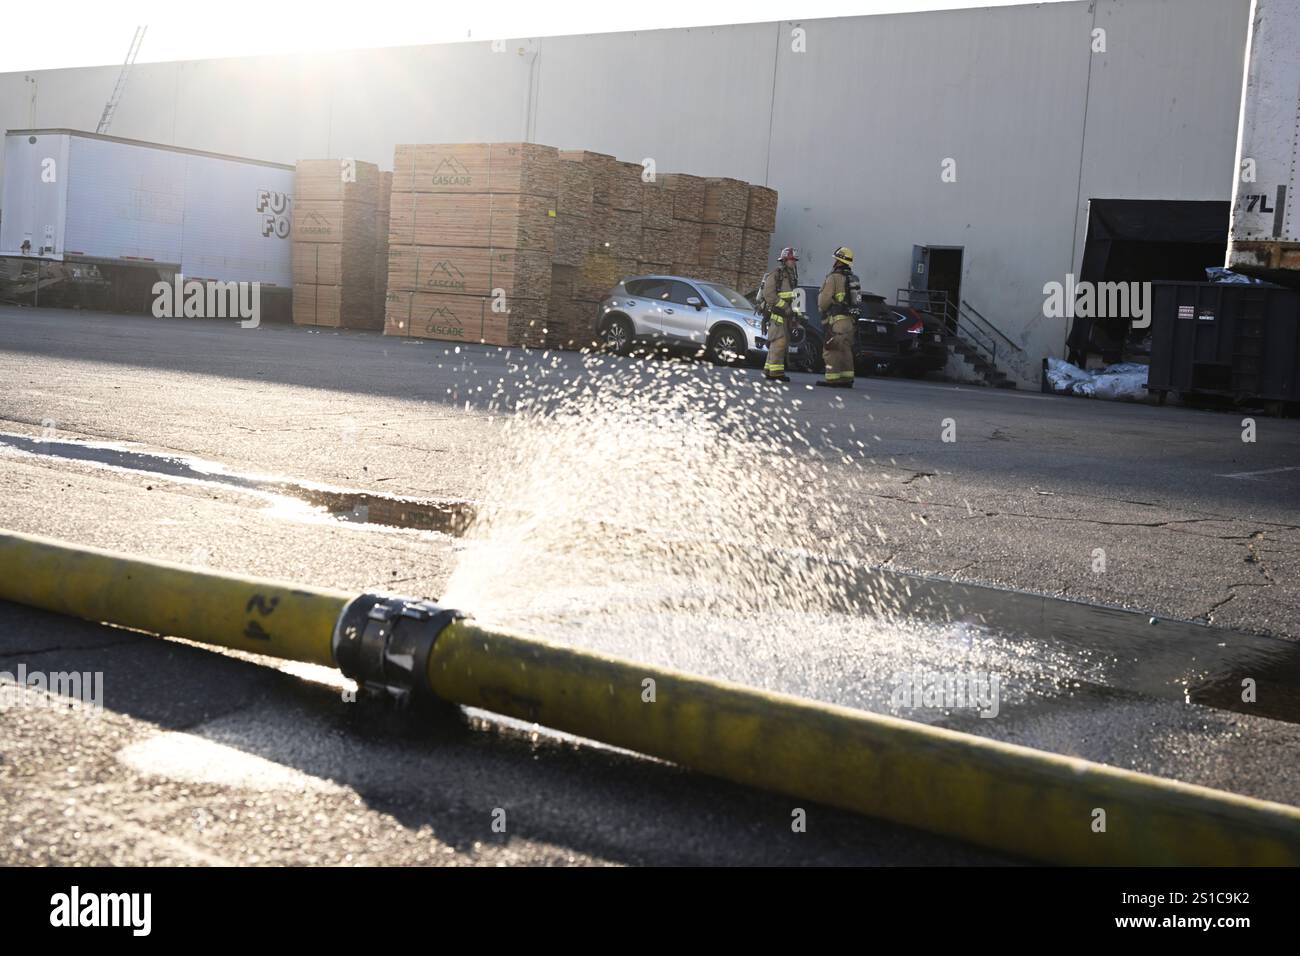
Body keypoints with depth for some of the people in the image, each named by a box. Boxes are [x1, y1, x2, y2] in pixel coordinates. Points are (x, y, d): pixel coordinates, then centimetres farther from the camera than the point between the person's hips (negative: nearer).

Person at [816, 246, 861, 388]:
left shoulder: (834, 278, -10)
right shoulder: (855, 279, 15)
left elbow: (823, 301, -11)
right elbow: (858, 301, 16)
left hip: (837, 319, -8)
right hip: (851, 321, 8)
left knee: (831, 350, -5)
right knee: (846, 349, 12)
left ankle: (832, 378, -9)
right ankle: (847, 378, 12)